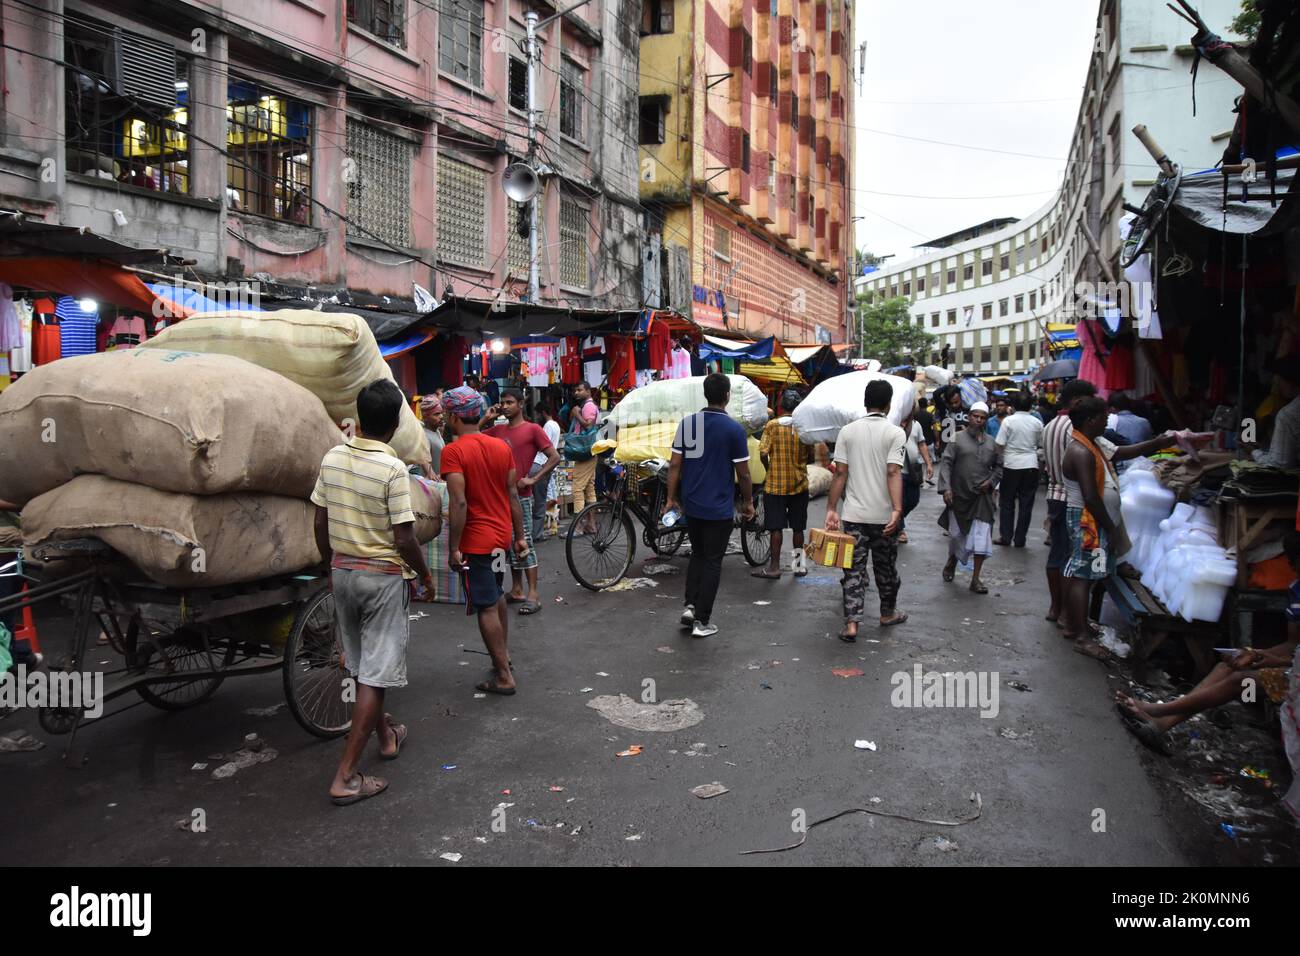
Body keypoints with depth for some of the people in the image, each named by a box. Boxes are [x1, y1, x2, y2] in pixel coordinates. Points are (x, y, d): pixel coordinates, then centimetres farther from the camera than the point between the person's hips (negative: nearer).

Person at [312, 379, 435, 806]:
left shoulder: (331, 458, -2)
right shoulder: (393, 469, -20)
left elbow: (319, 523, 5)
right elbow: (404, 539, -19)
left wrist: (331, 566, 19)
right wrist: (425, 575, -2)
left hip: (342, 571, 7)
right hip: (383, 577, -7)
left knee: (362, 664, 21)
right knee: (375, 674, 0)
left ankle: (386, 735, 41)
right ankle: (345, 777, 1)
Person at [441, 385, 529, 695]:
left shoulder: (453, 451, -16)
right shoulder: (502, 446, 4)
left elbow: (458, 503, -23)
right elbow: (513, 494, 6)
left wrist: (453, 548, -19)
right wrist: (520, 535, 13)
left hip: (475, 540, -7)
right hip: (501, 534, 7)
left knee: (486, 608, 1)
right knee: (496, 596, 24)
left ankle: (504, 677, 5)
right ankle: (503, 655, 38)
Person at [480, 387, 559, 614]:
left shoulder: (532, 429, -6)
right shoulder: (497, 429, 11)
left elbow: (554, 457, -9)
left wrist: (533, 479, -13)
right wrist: (486, 418, 6)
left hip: (520, 496, -6)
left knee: (525, 544, -5)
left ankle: (533, 595, -2)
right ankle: (516, 591, 20)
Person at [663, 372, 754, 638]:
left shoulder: (687, 423, -1)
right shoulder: (734, 429, -12)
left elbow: (675, 465, 0)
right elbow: (743, 474, -9)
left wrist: (671, 499, 8)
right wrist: (748, 502, 6)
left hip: (691, 505, 4)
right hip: (719, 508, -4)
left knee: (697, 554, 22)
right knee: (712, 562, 6)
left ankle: (690, 605, 13)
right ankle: (702, 621, 9)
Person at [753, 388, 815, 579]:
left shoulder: (772, 425, -8)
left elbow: (764, 454, -12)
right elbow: (811, 459, 3)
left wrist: (770, 469, 6)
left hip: (775, 484, -2)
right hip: (799, 485, 2)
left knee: (776, 527, 1)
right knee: (798, 528, 12)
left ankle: (774, 567, 3)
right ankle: (799, 564, 19)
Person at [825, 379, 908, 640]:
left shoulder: (848, 431, 0)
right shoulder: (895, 433, -7)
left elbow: (840, 473, -3)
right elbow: (893, 473, -18)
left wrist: (831, 509, 0)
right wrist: (897, 510, -22)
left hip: (853, 514, 1)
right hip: (884, 516, -1)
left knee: (853, 569, 4)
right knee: (885, 567, 17)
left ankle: (851, 624, -4)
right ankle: (888, 613, 34)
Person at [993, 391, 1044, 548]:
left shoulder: (1008, 421, -8)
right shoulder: (1037, 423, 2)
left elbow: (999, 445, -10)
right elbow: (1041, 445, 10)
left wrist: (1001, 456, 9)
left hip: (1011, 465, -2)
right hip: (1031, 465, 2)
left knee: (1007, 503, 9)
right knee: (1026, 504, 7)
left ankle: (1006, 537, 9)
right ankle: (1020, 539, 10)